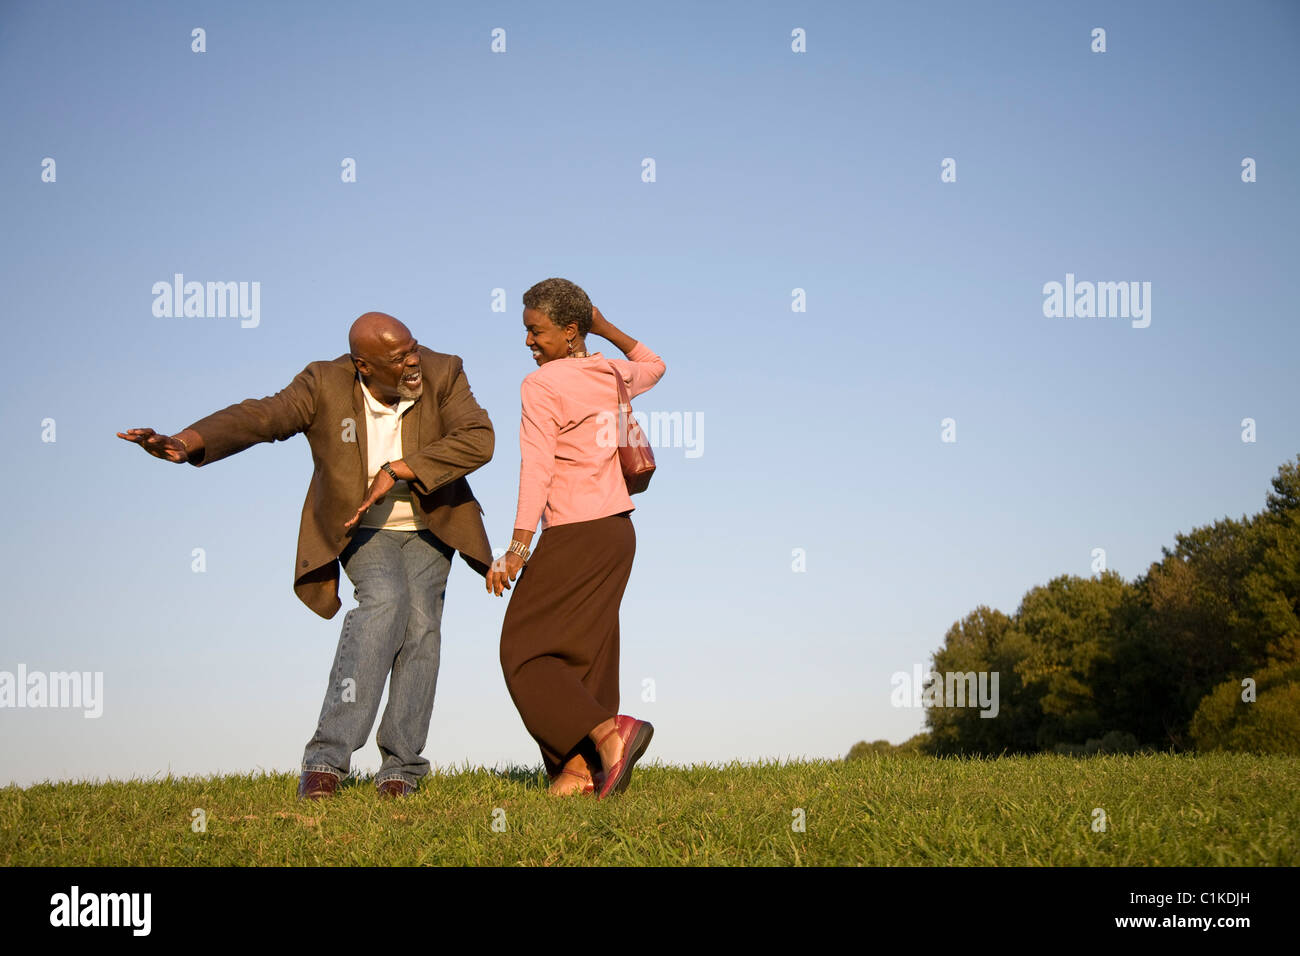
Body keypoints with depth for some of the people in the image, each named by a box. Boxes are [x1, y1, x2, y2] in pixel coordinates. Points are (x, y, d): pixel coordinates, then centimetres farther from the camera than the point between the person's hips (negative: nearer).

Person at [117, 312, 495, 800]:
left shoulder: (442, 374, -15)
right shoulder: (325, 386, -17)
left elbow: (477, 440, -26)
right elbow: (257, 417, -27)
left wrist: (396, 470, -30)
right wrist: (184, 444, -44)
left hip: (427, 525, 2)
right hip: (362, 528, -2)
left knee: (420, 621, -18)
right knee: (384, 600, -27)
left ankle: (401, 764, -7)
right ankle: (329, 756, -27)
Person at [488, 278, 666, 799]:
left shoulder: (541, 385, -11)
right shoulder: (612, 375, 10)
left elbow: (537, 467, -18)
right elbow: (654, 366, 34)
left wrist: (517, 548, -21)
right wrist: (606, 329, 28)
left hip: (574, 536, -8)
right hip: (618, 530, 8)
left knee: (524, 650, -1)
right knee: (585, 652, 9)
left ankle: (609, 731, -16)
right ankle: (578, 767, 4)